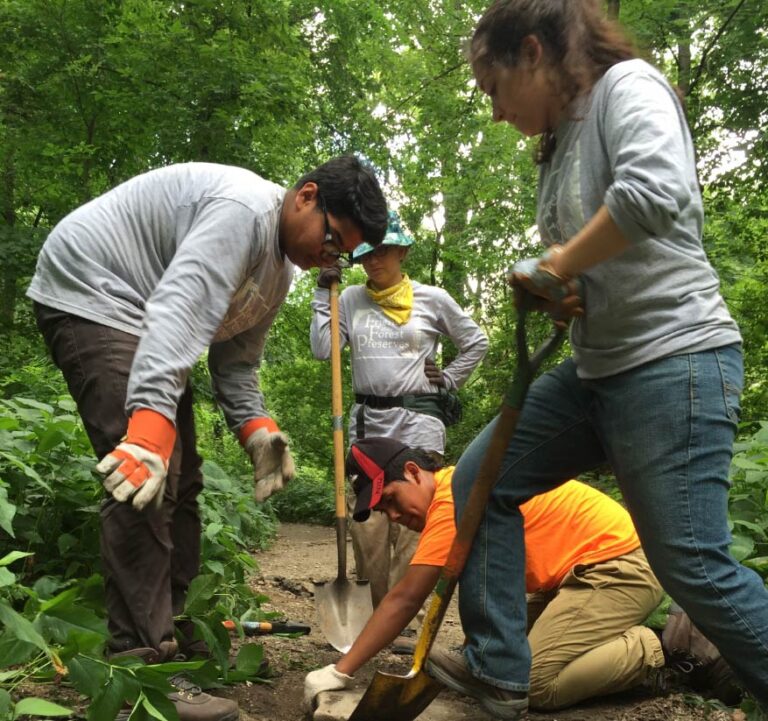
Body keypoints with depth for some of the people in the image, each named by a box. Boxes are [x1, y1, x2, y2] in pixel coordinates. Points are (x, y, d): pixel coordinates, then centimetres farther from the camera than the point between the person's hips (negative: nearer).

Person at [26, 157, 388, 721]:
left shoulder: (280, 270, 9)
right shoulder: (246, 209, -23)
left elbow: (235, 360, 11)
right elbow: (179, 308, -36)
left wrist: (256, 427, -5)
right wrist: (152, 421, -45)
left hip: (136, 315, 11)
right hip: (90, 292, -11)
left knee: (179, 479, 9)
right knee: (145, 481, -20)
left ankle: (176, 630, 20)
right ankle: (144, 665, -16)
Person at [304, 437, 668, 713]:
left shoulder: (455, 497, -21)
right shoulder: (455, 489, 9)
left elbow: (404, 599, -22)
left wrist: (340, 671, -18)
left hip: (619, 564, -10)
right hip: (589, 567, 10)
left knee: (535, 684, -16)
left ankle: (647, 653, -3)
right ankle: (622, 638, 14)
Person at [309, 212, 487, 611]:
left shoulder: (432, 299, 4)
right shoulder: (351, 300, 9)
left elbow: (476, 342, 15)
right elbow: (322, 349, -1)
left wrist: (447, 380, 6)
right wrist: (323, 294, 0)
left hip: (418, 418, -2)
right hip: (366, 419, 3)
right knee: (365, 521, 0)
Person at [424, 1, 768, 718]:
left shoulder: (627, 83, -8)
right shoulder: (560, 141, 16)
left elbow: (654, 188, -30)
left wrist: (560, 263, -16)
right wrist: (549, 282, -5)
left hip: (673, 361, -9)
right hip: (597, 365, 9)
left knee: (691, 565, -5)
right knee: (481, 477, 7)